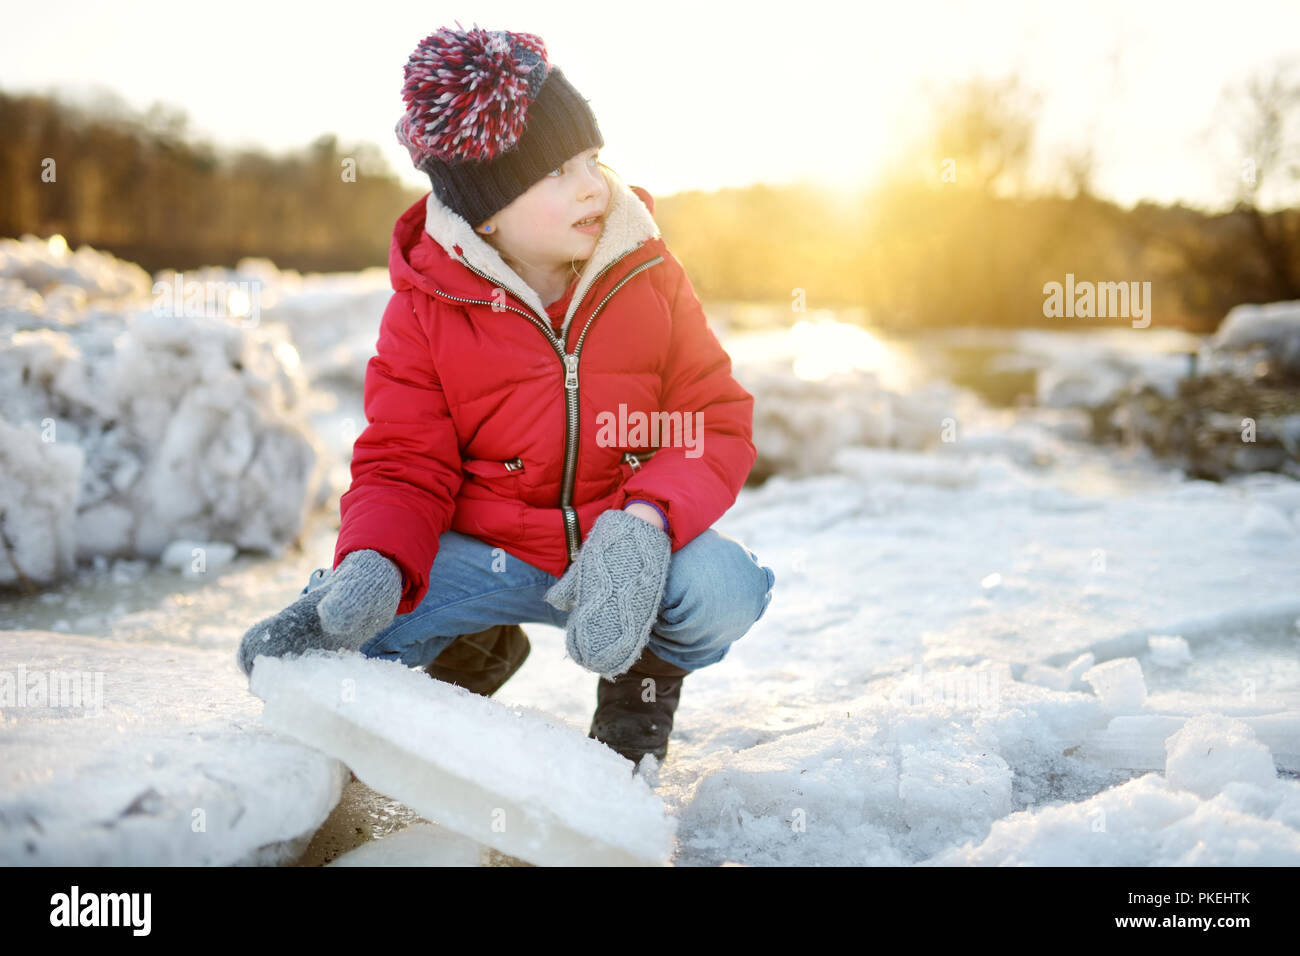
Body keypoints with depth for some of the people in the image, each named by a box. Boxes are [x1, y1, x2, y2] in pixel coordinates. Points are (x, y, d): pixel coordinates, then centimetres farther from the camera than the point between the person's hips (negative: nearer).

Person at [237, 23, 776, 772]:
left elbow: (719, 423, -6)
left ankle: (647, 676, 7)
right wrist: (373, 567, -31)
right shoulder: (423, 309, -7)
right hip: (489, 551, 0)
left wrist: (644, 523, -28)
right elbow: (404, 467, -6)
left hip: (639, 539, 0)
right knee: (341, 627, -22)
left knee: (723, 588, -32)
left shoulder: (649, 278, -4)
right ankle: (478, 650, 15)